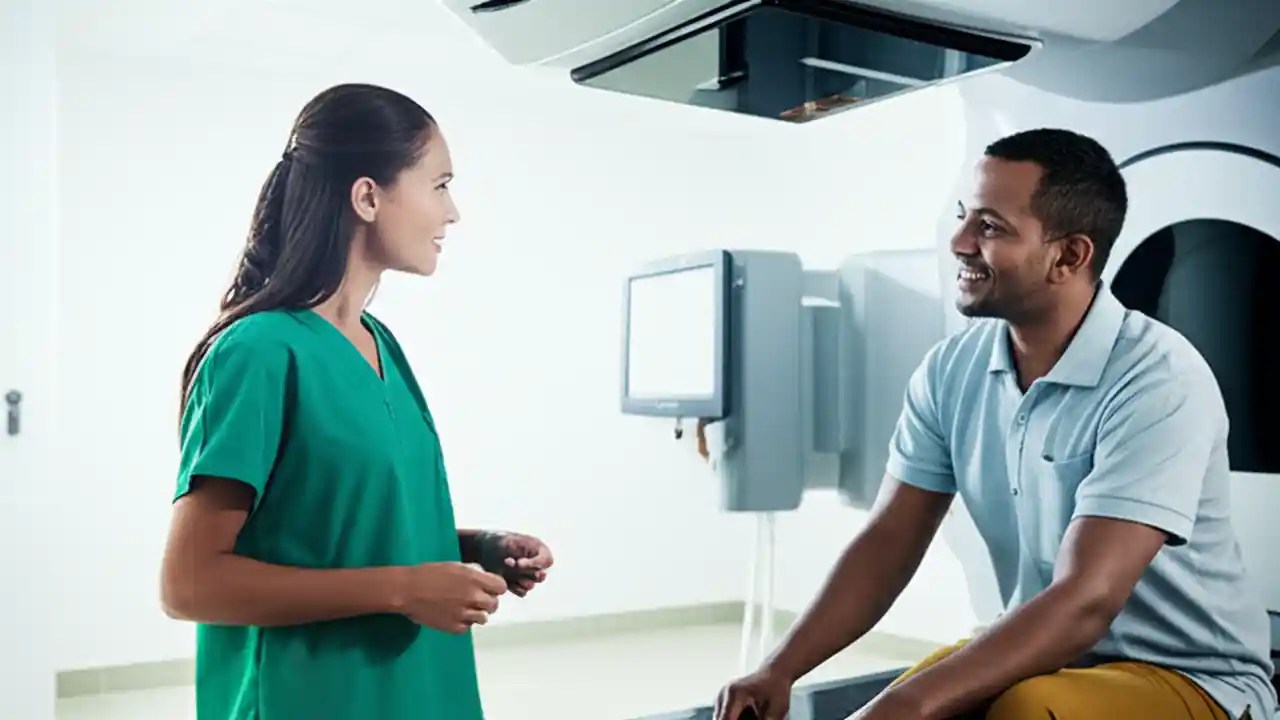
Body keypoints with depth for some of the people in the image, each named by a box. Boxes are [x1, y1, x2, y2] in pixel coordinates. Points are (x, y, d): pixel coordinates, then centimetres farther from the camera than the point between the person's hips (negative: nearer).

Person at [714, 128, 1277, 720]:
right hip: (1046, 655, 5)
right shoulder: (951, 370, -5)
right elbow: (888, 542, -3)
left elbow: (1085, 603, -31)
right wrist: (779, 670, -17)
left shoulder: (1159, 381, -24)